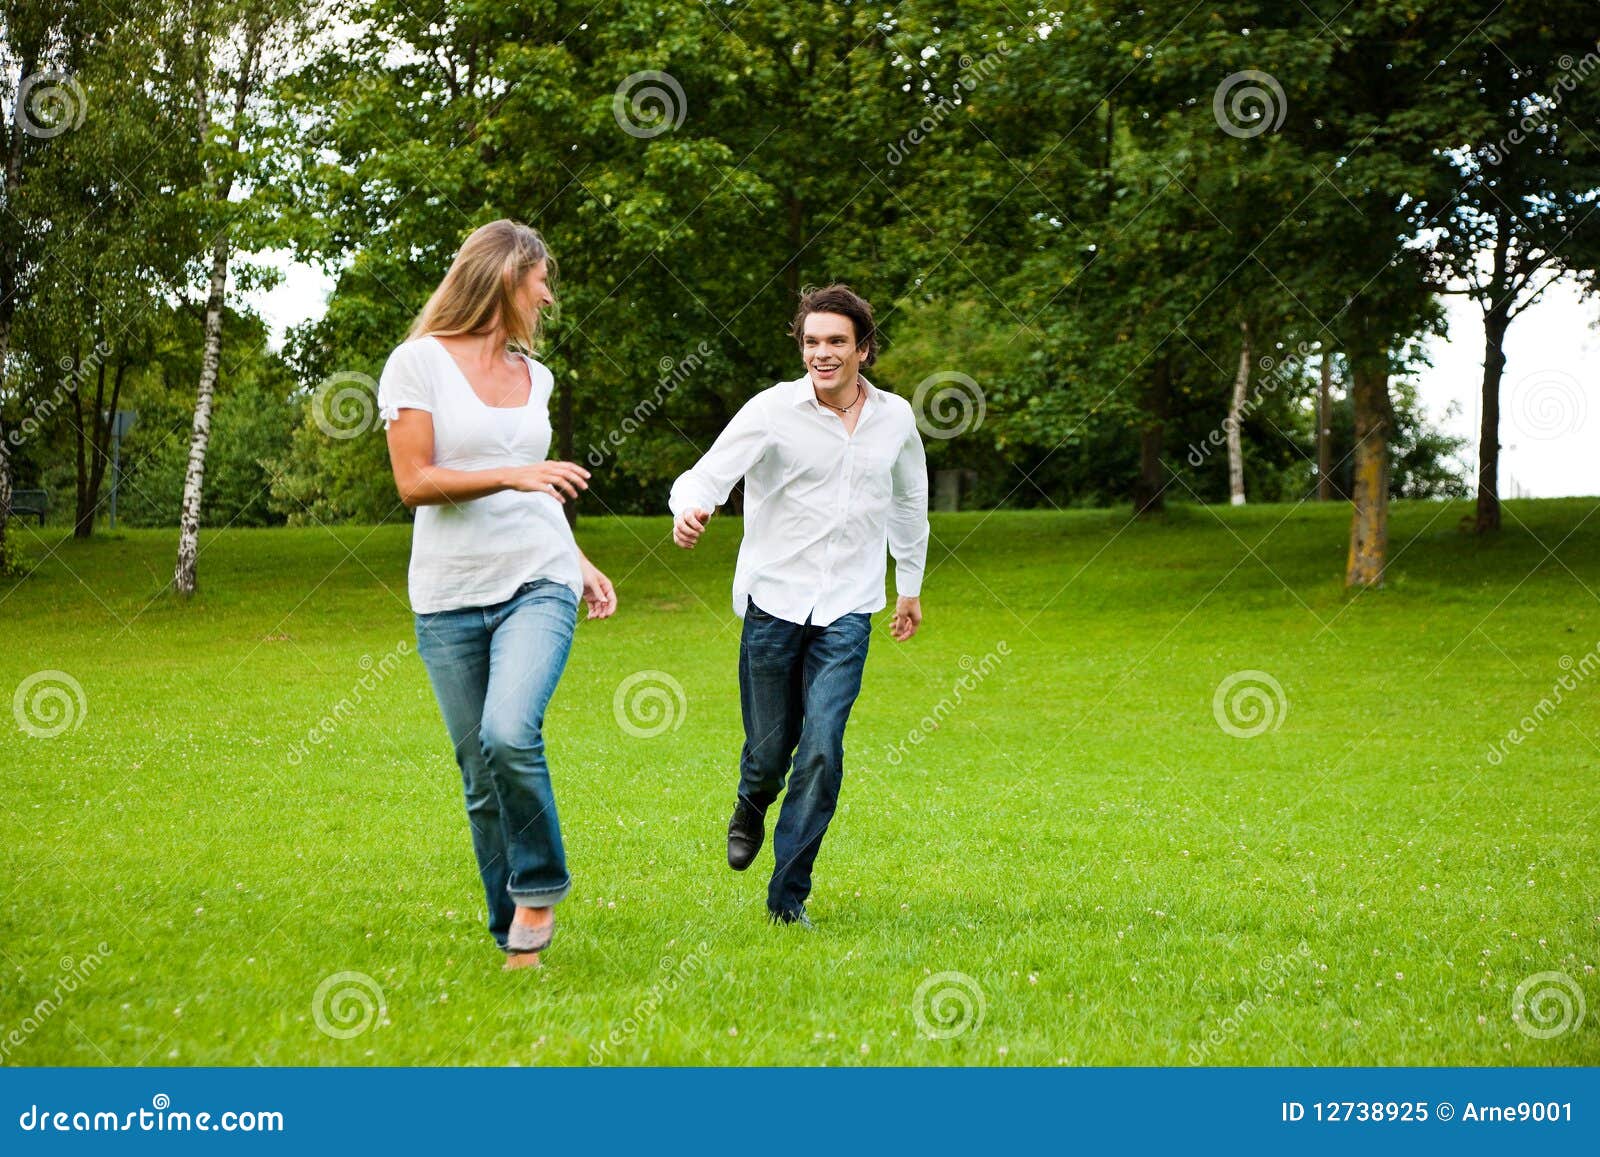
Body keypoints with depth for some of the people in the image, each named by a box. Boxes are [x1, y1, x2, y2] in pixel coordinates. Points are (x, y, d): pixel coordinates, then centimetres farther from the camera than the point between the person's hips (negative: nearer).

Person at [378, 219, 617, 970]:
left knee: (510, 734, -23)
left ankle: (538, 889, -3)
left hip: (537, 583, 2)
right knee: (481, 777, 1)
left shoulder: (534, 377, 14)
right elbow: (414, 483, -10)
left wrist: (580, 564, 18)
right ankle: (513, 935, 16)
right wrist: (513, 474, -18)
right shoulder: (418, 363, -2)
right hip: (451, 596, -2)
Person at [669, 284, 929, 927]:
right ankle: (752, 808, 45)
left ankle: (788, 896, 1)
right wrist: (689, 510, -41)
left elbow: (909, 501, 22)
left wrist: (912, 585, 30)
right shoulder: (774, 410, -7)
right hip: (774, 603, -1)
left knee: (821, 751, -11)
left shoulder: (895, 418, 5)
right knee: (768, 750, 7)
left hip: (846, 613, 2)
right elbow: (711, 470, -18)